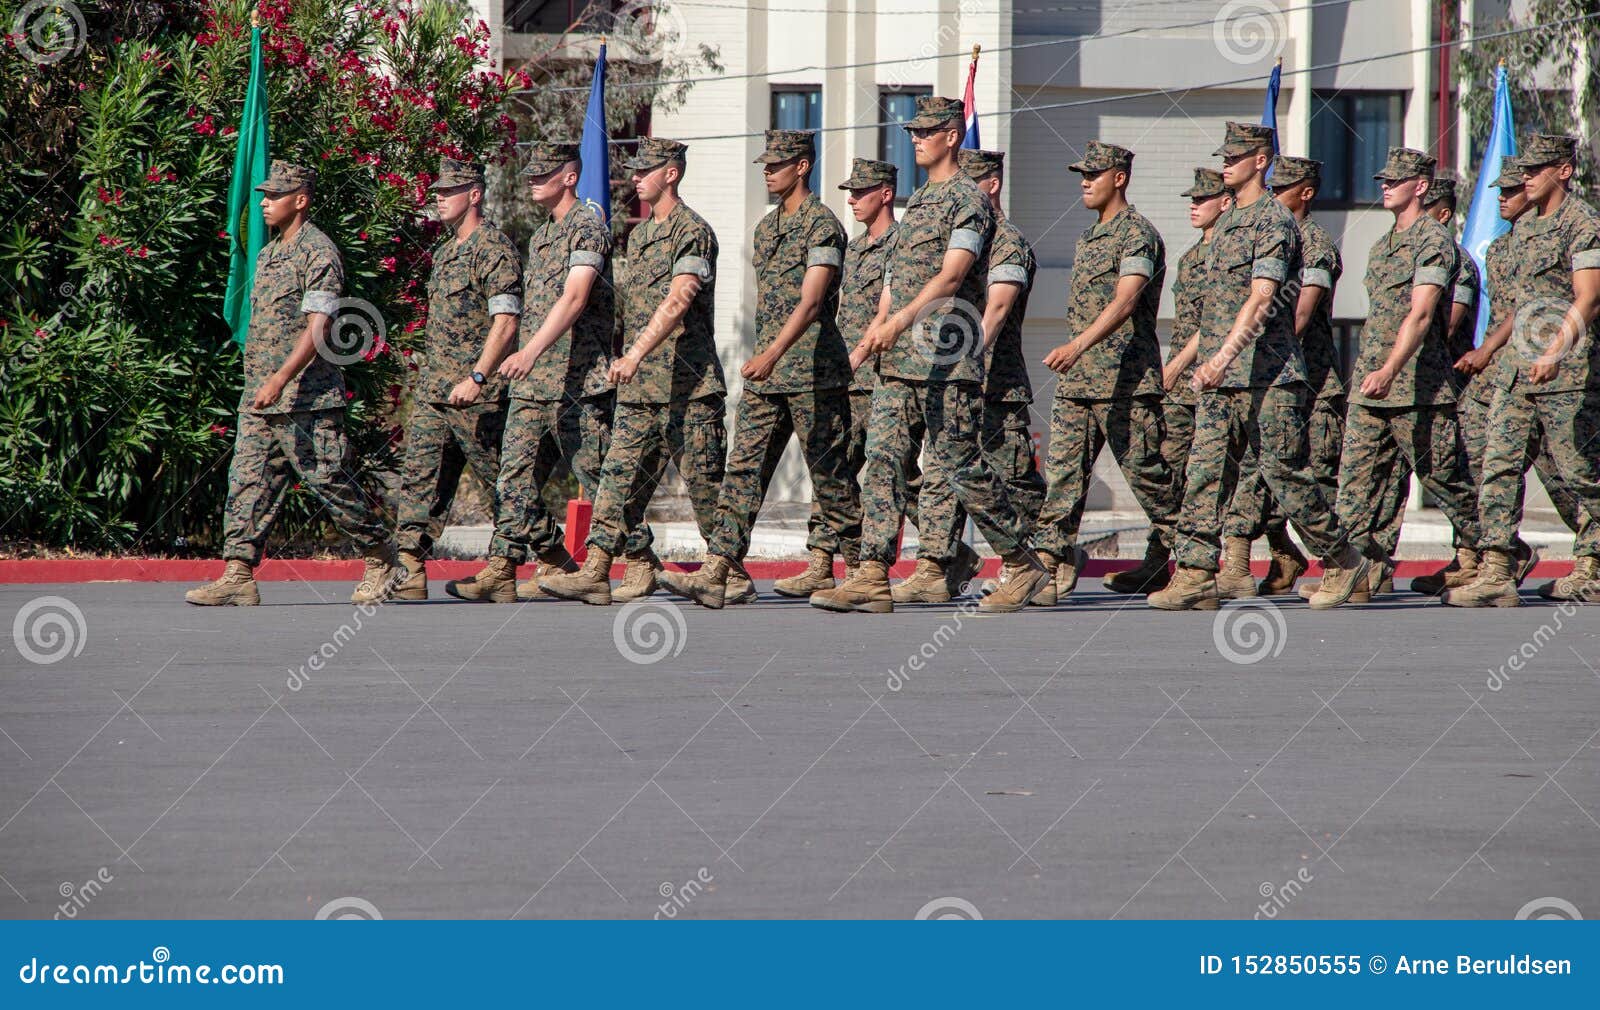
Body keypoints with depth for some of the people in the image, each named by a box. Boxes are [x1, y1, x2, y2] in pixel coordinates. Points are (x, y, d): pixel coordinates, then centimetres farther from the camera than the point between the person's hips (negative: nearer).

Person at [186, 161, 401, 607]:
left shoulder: (318, 252, -11)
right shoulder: (268, 254, 18)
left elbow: (318, 327, -19)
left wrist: (282, 379, -27)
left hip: (308, 399, -8)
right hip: (259, 399, 8)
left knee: (329, 480, -3)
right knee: (247, 482, -1)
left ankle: (381, 561, 12)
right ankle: (238, 577, -4)